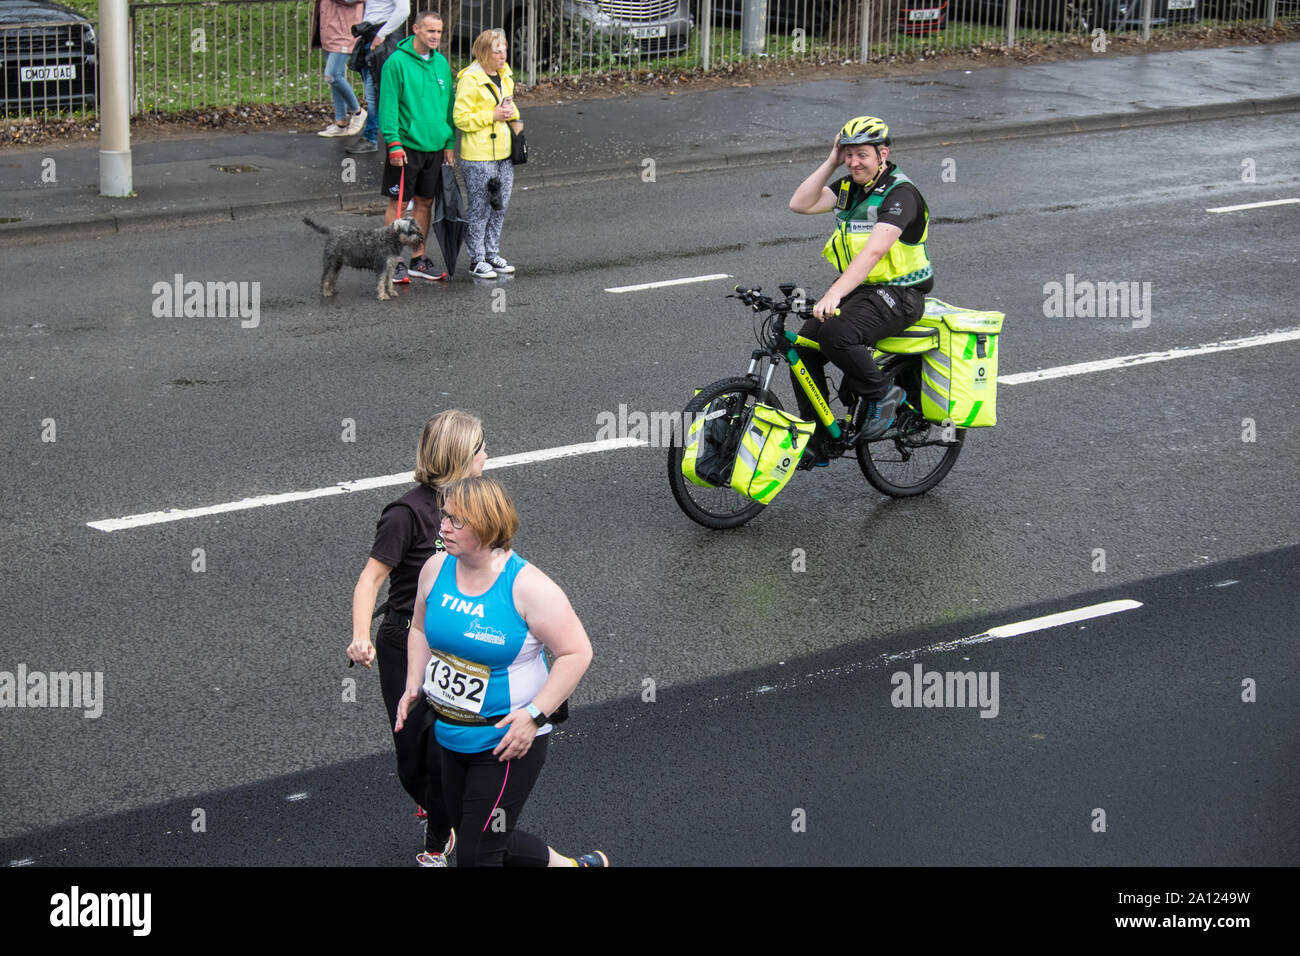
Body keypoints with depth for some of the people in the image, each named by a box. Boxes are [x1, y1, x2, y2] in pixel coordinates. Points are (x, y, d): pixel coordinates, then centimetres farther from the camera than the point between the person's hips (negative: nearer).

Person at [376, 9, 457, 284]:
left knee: (425, 202, 12)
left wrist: (450, 142, 11)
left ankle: (418, 259, 21)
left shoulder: (441, 62, 9)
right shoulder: (397, 61, -10)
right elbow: (388, 106, -11)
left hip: (435, 146, 6)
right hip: (406, 145, -6)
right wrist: (393, 143, -16)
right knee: (398, 202, -1)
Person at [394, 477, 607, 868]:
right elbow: (421, 630, 17)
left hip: (507, 743, -7)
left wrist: (534, 715, -23)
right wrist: (414, 687, 4)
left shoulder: (527, 586, -20)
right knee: (490, 840, 20)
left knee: (476, 854, -3)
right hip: (452, 738, 7)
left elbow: (577, 652, -17)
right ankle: (573, 865, 41)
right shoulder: (437, 569, -1)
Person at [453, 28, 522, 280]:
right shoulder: (470, 80, -15)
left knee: (499, 206, 13)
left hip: (504, 154, 8)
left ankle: (492, 254, 25)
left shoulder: (505, 75, 10)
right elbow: (461, 119, -17)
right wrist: (492, 116, -21)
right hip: (478, 156, -8)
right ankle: (477, 260, 7)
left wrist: (513, 118, 8)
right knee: (480, 209, -1)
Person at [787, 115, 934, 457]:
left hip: (896, 294, -8)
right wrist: (831, 162, -6)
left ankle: (881, 396, -8)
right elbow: (800, 204, 0)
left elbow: (874, 252, -29)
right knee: (804, 343, -9)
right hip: (855, 287, 8)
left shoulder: (900, 194, -17)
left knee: (836, 334, -32)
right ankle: (816, 442, 1)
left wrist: (835, 293, -40)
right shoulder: (850, 186, 9)